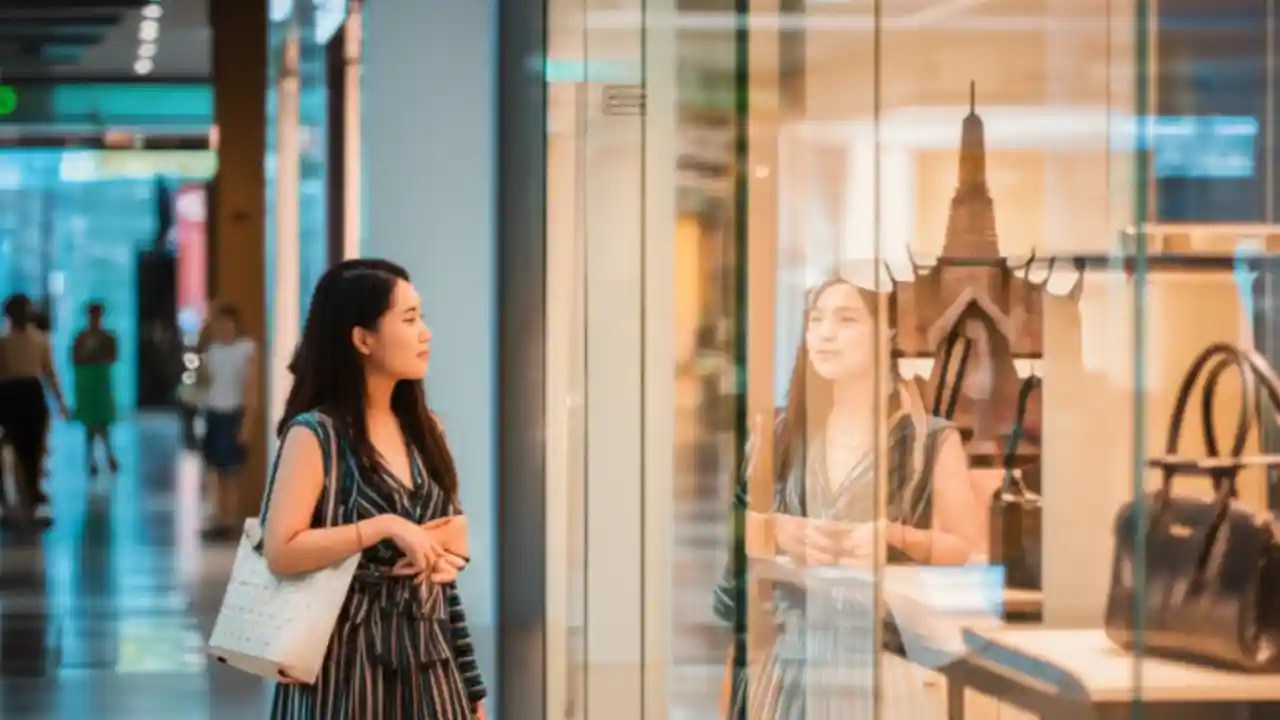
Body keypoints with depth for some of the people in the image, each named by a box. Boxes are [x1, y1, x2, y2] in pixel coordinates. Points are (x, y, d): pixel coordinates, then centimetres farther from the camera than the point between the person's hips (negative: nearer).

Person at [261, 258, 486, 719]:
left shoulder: (423, 430, 11)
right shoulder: (315, 434, -9)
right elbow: (281, 552, -18)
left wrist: (441, 556, 2)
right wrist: (385, 527, -19)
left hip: (424, 658, 6)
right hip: (347, 661, -6)